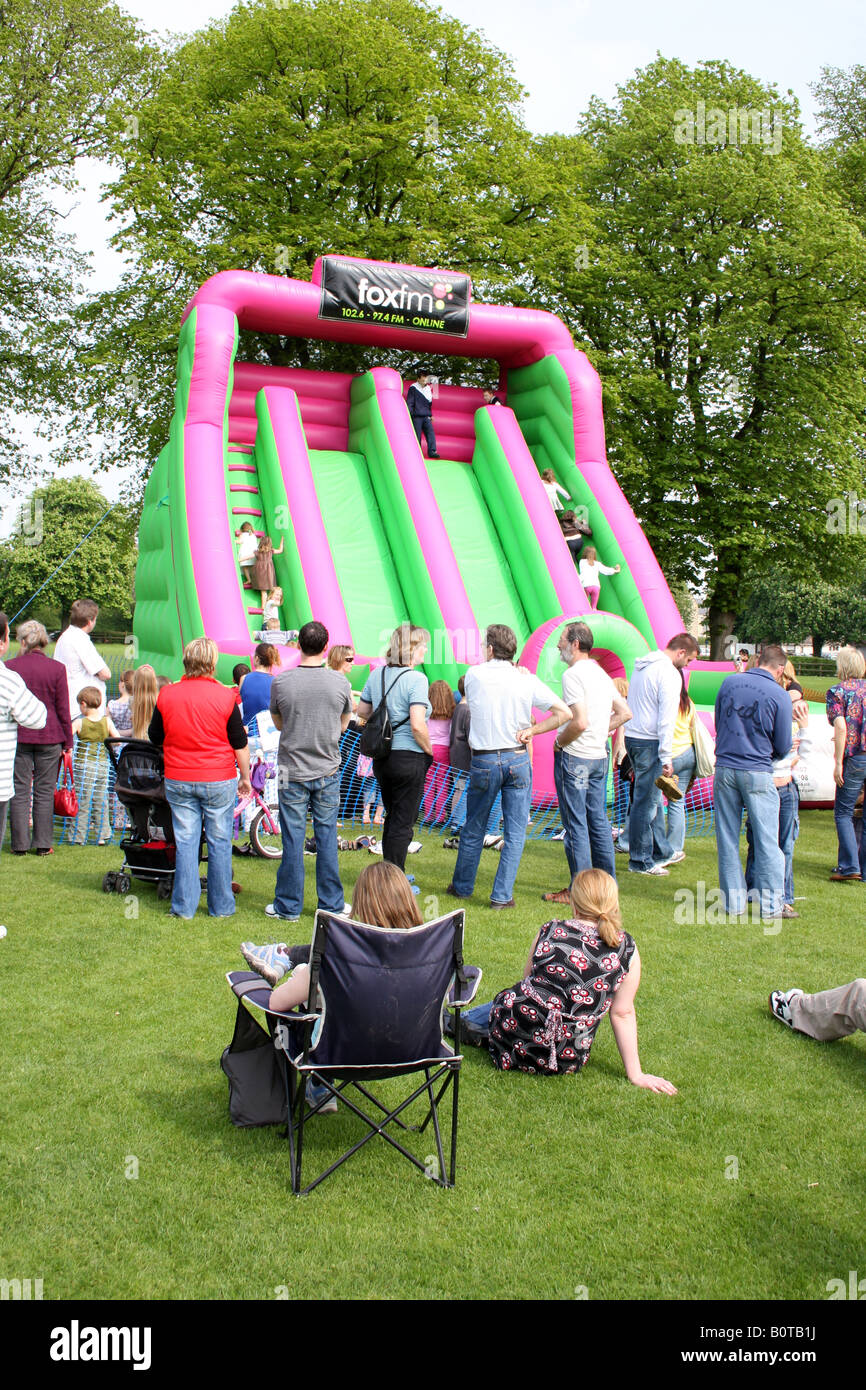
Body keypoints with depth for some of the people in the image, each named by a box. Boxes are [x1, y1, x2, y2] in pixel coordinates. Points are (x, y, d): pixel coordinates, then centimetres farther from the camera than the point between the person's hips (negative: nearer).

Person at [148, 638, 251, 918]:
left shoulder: (167, 694, -3)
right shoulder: (225, 696, -10)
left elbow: (154, 736, 9)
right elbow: (239, 743, -3)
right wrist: (245, 777, 9)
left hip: (178, 780, 2)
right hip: (219, 780, -2)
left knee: (185, 842, 9)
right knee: (219, 842, 8)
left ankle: (183, 907, 13)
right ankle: (221, 906, 16)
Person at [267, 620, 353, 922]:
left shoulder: (281, 682, -8)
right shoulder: (340, 682, -5)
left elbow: (279, 724, 7)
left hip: (292, 772, -1)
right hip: (328, 772, 1)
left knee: (293, 840, 5)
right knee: (327, 839, 8)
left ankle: (289, 906, 14)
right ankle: (331, 905, 16)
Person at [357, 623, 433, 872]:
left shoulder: (377, 675, 5)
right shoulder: (416, 679, -16)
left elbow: (362, 712, 13)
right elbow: (417, 725, -23)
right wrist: (429, 750, -8)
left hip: (381, 756, 7)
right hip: (409, 758, -7)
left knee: (391, 817, 21)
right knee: (403, 823, 4)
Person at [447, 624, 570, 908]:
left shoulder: (474, 675, -5)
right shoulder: (527, 680, -5)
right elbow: (565, 713, -7)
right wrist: (531, 731, -4)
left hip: (483, 761, 0)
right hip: (518, 759, 0)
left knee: (473, 829, 15)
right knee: (515, 832, 7)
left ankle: (462, 887, 29)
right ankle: (502, 895, 7)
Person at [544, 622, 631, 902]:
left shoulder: (573, 674, -15)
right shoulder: (601, 673, 13)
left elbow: (580, 722, -24)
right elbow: (624, 713, 16)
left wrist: (559, 743, -9)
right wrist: (602, 732, 12)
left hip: (574, 756, -8)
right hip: (600, 756, 8)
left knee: (575, 824, -2)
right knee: (598, 820, 13)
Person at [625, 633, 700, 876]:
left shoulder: (642, 666, 15)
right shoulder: (669, 673, -14)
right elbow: (666, 719, -18)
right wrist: (667, 758, -17)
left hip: (632, 737, 9)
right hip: (650, 743, -9)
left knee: (652, 798, 19)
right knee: (646, 802, -2)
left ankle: (661, 852, 30)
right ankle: (640, 862, 6)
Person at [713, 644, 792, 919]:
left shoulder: (729, 682, 3)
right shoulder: (779, 696, -8)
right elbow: (782, 747, 1)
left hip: (724, 769, 3)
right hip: (757, 773, -3)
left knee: (727, 839, 9)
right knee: (766, 840, 6)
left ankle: (733, 903, 15)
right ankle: (771, 904, 11)